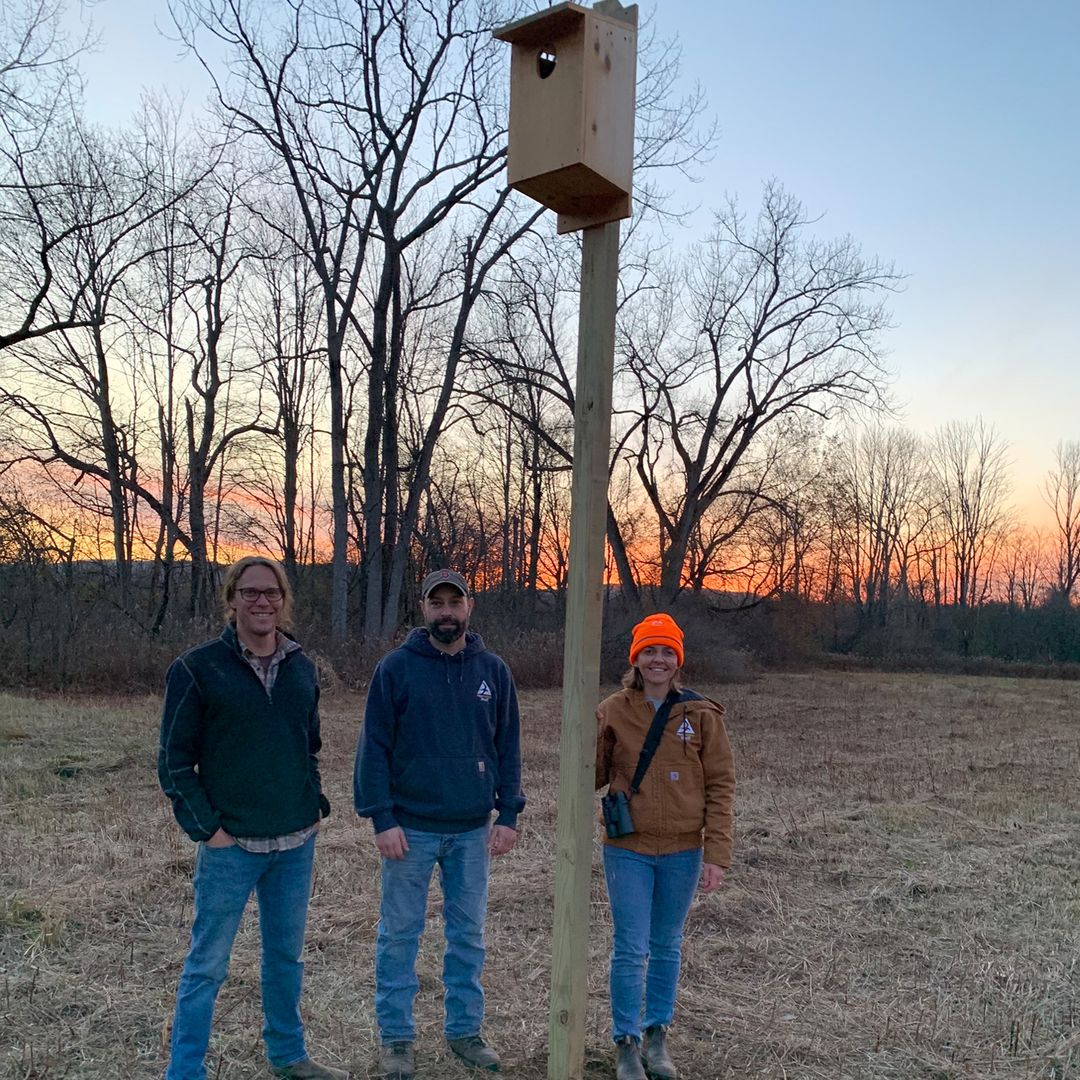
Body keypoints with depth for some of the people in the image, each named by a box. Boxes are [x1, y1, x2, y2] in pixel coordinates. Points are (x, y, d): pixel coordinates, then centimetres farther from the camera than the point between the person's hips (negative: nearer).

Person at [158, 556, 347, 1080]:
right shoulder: (198, 668, -10)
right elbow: (175, 759, -8)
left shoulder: (302, 668, 5)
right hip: (230, 845, -5)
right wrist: (207, 827, -13)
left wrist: (315, 806, 6)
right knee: (207, 965, 6)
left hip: (297, 844, 5)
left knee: (287, 954, 19)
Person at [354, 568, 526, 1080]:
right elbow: (374, 747, -7)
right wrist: (382, 818, -12)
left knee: (468, 934, 14)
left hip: (473, 829, 3)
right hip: (411, 826, -2)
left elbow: (508, 746, 6)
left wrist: (508, 814, 0)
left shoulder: (493, 670, 2)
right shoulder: (396, 668, -7)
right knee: (399, 934, 8)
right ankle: (396, 1036, 25)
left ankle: (464, 1029, 30)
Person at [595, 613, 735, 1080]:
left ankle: (657, 1035, 34)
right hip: (628, 849, -1)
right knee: (630, 950, 3)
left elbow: (720, 785, -3)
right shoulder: (612, 711, -4)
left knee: (667, 946, 16)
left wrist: (716, 854, -8)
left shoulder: (702, 714, -5)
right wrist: (585, 736, -19)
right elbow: (593, 777, 1)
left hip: (682, 852, 1)